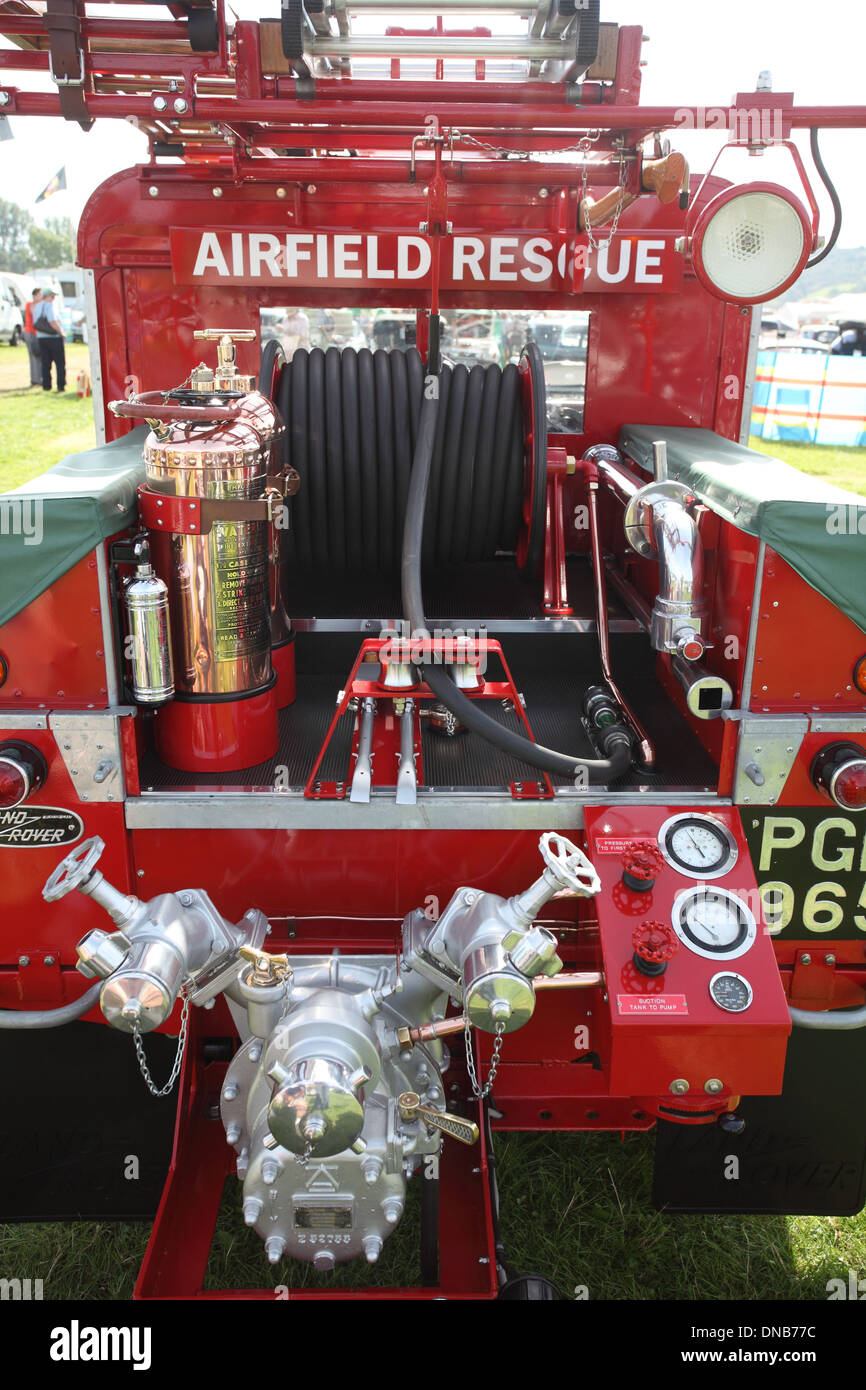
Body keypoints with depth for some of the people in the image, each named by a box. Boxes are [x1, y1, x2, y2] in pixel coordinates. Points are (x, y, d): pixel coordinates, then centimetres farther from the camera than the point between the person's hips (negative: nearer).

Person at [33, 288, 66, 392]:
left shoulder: (37, 307, 13)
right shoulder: (49, 305, -13)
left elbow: (35, 324, 16)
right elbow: (52, 322, -22)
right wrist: (61, 332, -12)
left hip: (41, 337, 7)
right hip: (53, 337, -7)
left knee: (45, 363, 9)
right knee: (60, 363, 1)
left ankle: (46, 385, 6)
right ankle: (61, 385, -1)